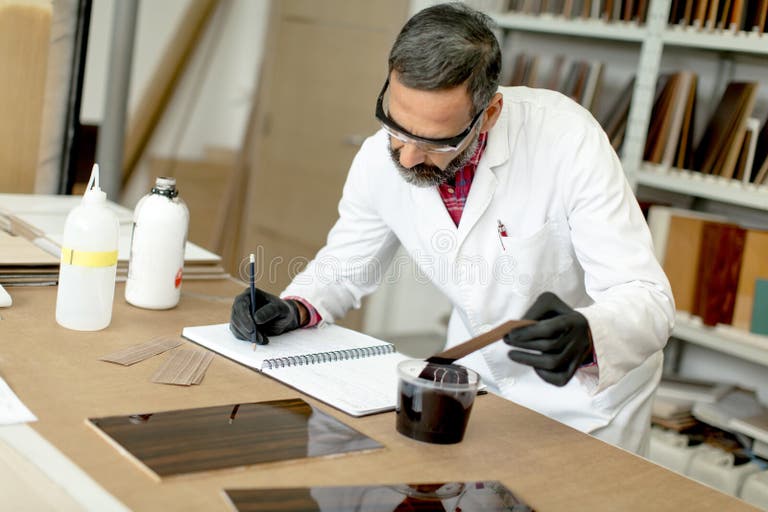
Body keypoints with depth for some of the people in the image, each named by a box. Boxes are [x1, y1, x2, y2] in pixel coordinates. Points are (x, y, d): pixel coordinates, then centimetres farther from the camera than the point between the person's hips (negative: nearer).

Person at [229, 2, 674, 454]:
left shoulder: (565, 137, -28)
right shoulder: (381, 159, -14)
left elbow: (647, 298, -29)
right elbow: (344, 266, 4)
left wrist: (585, 337, -51)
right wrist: (296, 308, -17)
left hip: (590, 384, -3)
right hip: (479, 376, 3)